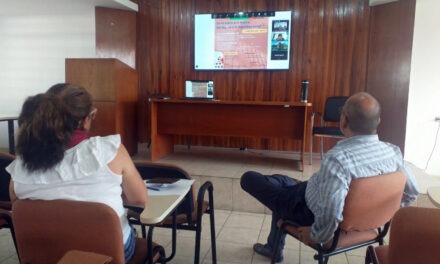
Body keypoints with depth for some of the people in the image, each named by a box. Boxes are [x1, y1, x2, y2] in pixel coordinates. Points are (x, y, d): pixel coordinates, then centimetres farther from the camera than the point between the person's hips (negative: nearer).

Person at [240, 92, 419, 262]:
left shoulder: (338, 158, -38)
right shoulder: (393, 152, -14)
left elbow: (329, 215, -45)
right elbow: (411, 194, -1)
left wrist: (316, 237, -24)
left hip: (313, 213, -7)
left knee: (249, 178, 8)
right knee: (280, 180, 32)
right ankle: (274, 248, 46)